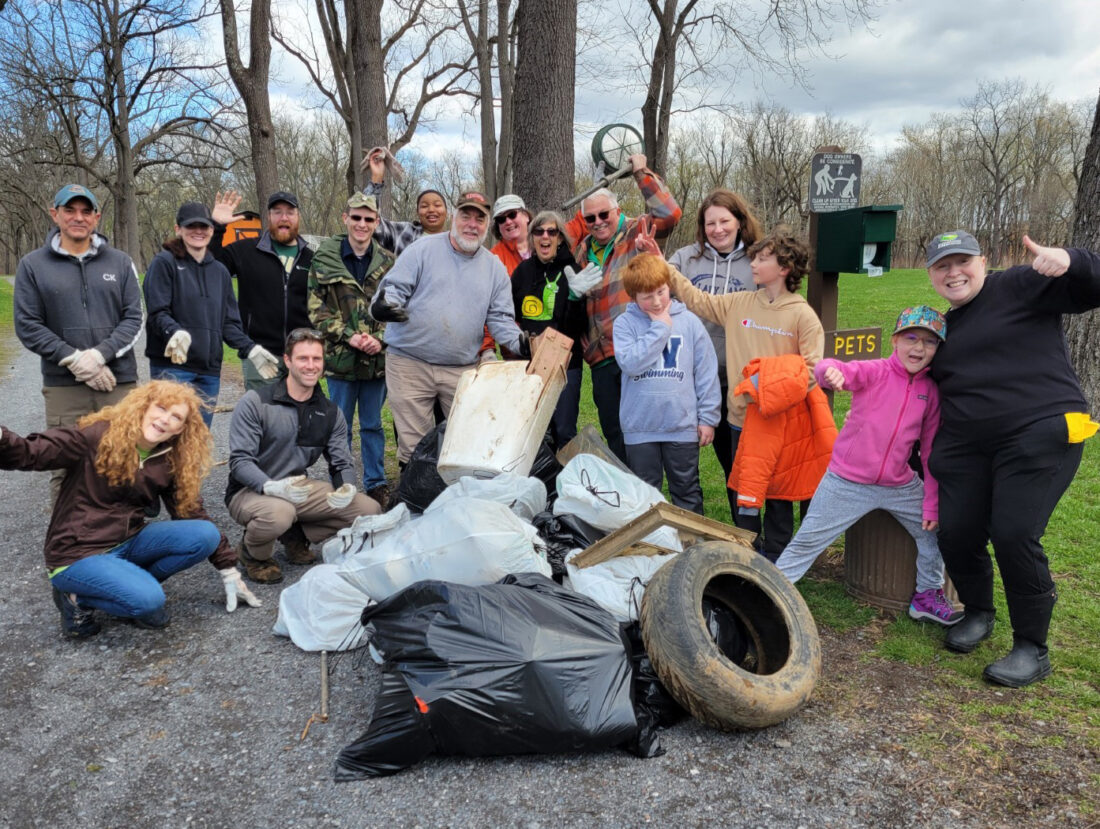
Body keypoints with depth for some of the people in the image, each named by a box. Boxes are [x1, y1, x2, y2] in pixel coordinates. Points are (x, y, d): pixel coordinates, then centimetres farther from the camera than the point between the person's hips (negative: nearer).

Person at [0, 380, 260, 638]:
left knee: (206, 536, -14)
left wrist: (229, 570, 4)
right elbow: (30, 453, -19)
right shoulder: (98, 436, -13)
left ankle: (133, 582, -2)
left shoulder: (171, 462, 2)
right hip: (77, 552, -6)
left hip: (128, 543, 6)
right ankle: (77, 596, 0)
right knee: (148, 599, -28)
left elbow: (191, 512, 6)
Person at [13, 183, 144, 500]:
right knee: (64, 470, 1)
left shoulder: (120, 262, 9)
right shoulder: (32, 265, 6)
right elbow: (27, 326, 1)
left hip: (119, 382, 1)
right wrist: (74, 359, -11)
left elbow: (134, 319, 3)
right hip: (63, 386, -1)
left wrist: (99, 355, -12)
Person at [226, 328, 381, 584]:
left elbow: (342, 463, 4)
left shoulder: (330, 412, 4)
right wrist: (272, 487, -36)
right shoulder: (255, 402, -12)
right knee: (278, 512, -41)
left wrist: (346, 488, -20)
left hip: (298, 488, 5)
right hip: (250, 492, -5)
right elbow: (239, 461, -16)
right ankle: (252, 553, -4)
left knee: (369, 509, -9)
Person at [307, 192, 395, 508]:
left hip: (377, 358, 1)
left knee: (373, 425, 12)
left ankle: (376, 484, 24)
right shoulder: (325, 259, 1)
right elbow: (317, 309, -2)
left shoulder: (388, 262, 6)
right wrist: (349, 336, -13)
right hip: (340, 357, -1)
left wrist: (380, 338, -10)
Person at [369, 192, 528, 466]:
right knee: (414, 444, 1)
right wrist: (383, 304, -25)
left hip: (463, 369, 3)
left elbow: (499, 318, 11)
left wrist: (519, 341, -8)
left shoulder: (494, 267, 12)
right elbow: (394, 287, -2)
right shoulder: (422, 249, 1)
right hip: (409, 363, -3)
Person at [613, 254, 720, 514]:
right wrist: (659, 329, -12)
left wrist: (708, 417, 0)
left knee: (687, 492, 13)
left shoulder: (689, 321, 0)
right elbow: (630, 363, -18)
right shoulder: (625, 323, -2)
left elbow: (706, 371, 2)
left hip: (683, 424, 0)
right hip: (639, 427, 0)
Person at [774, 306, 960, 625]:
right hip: (847, 484, -4)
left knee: (934, 530, 11)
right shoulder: (873, 372, -10)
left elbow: (931, 451, 6)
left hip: (901, 486, 4)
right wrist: (829, 370, -56)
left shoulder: (931, 391, 1)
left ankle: (927, 595, 35)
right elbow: (836, 371, -31)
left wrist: (932, 503, 5)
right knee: (806, 542, 1)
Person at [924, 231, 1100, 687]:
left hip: (1040, 435, -6)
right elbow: (934, 385, 27)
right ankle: (978, 613, 32)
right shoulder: (943, 328, 19)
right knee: (956, 534, 2)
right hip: (966, 447, 6)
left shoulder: (1020, 286, -1)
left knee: (1014, 536, -14)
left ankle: (1032, 649, 6)